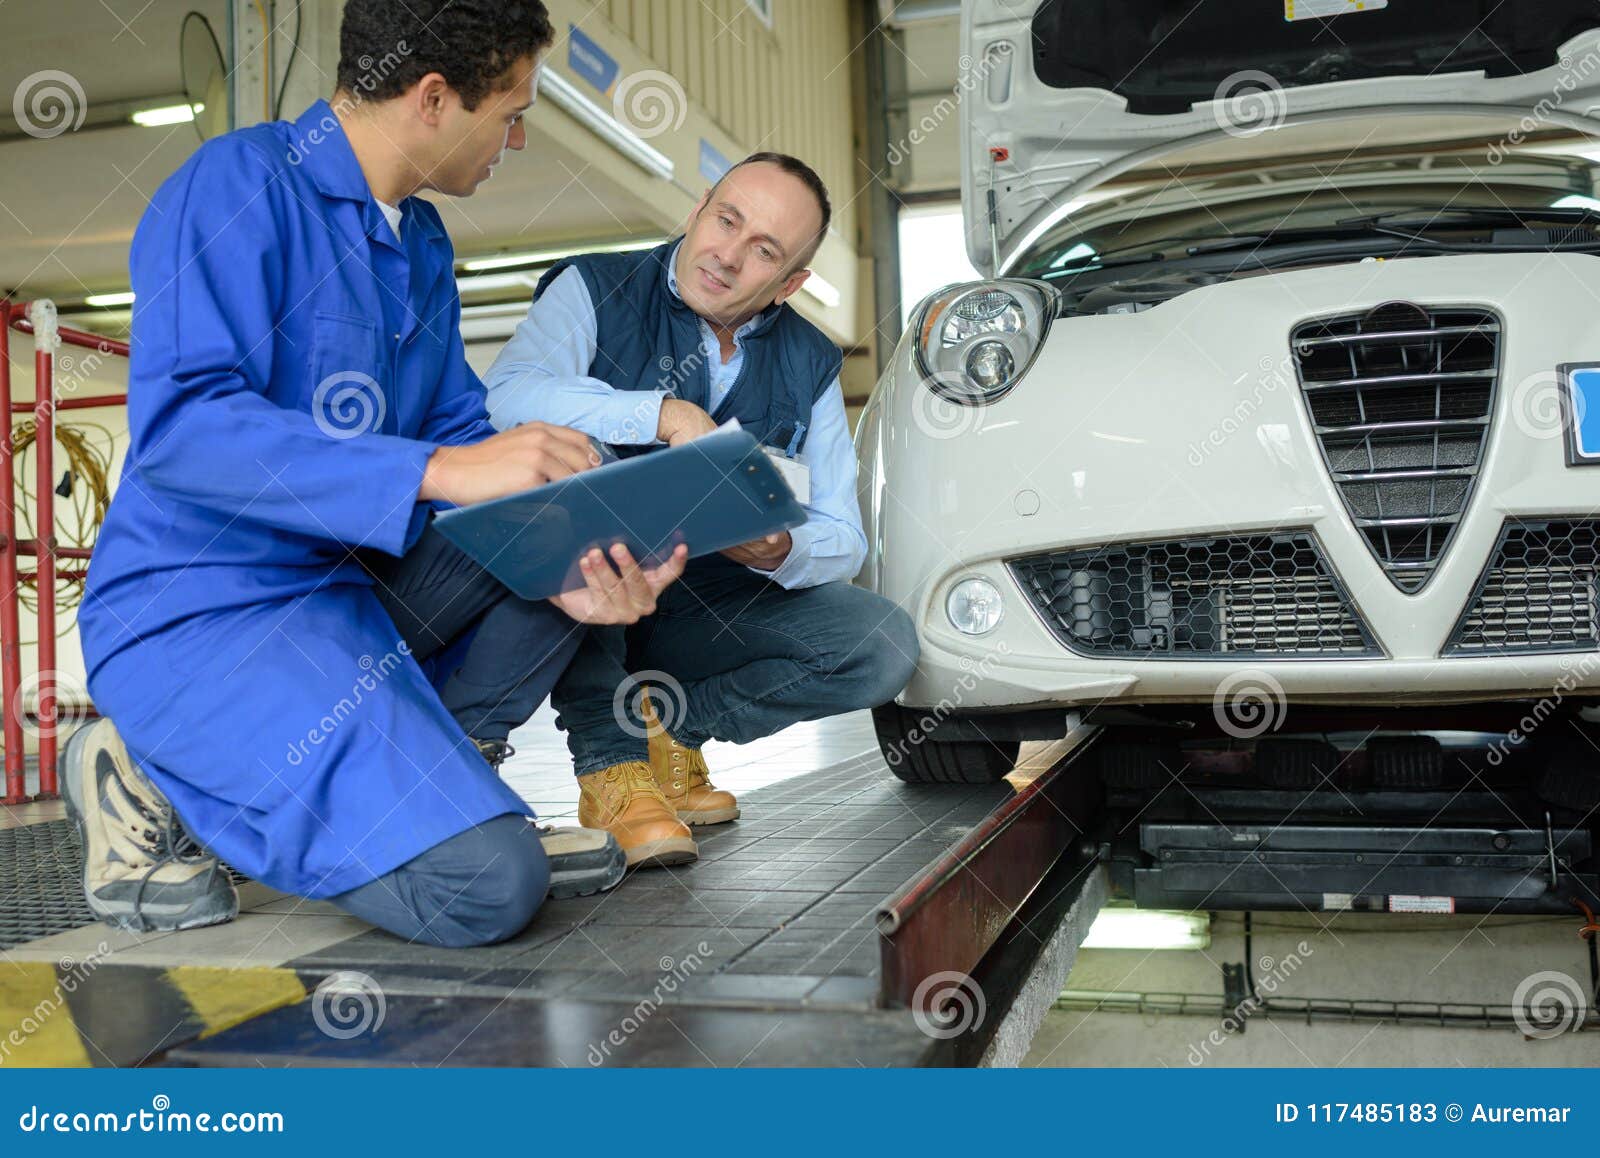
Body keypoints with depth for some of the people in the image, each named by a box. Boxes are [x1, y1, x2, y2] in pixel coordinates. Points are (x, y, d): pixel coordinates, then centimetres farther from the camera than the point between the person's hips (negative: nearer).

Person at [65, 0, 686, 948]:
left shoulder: (424, 243, 12)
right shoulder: (238, 186, -14)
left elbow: (464, 439, 7)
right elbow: (177, 428, -26)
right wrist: (436, 470, -32)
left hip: (357, 585, 9)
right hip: (195, 611, -8)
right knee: (487, 882, -23)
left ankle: (419, 780, 2)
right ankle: (162, 787, -2)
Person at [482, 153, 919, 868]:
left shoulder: (810, 365, 6)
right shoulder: (596, 291, -5)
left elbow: (842, 537, 1)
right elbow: (506, 396, -26)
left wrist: (783, 552, -22)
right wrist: (663, 414, -35)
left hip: (704, 610, 3)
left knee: (885, 646, -17)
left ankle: (669, 726, -2)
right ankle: (610, 764, -25)